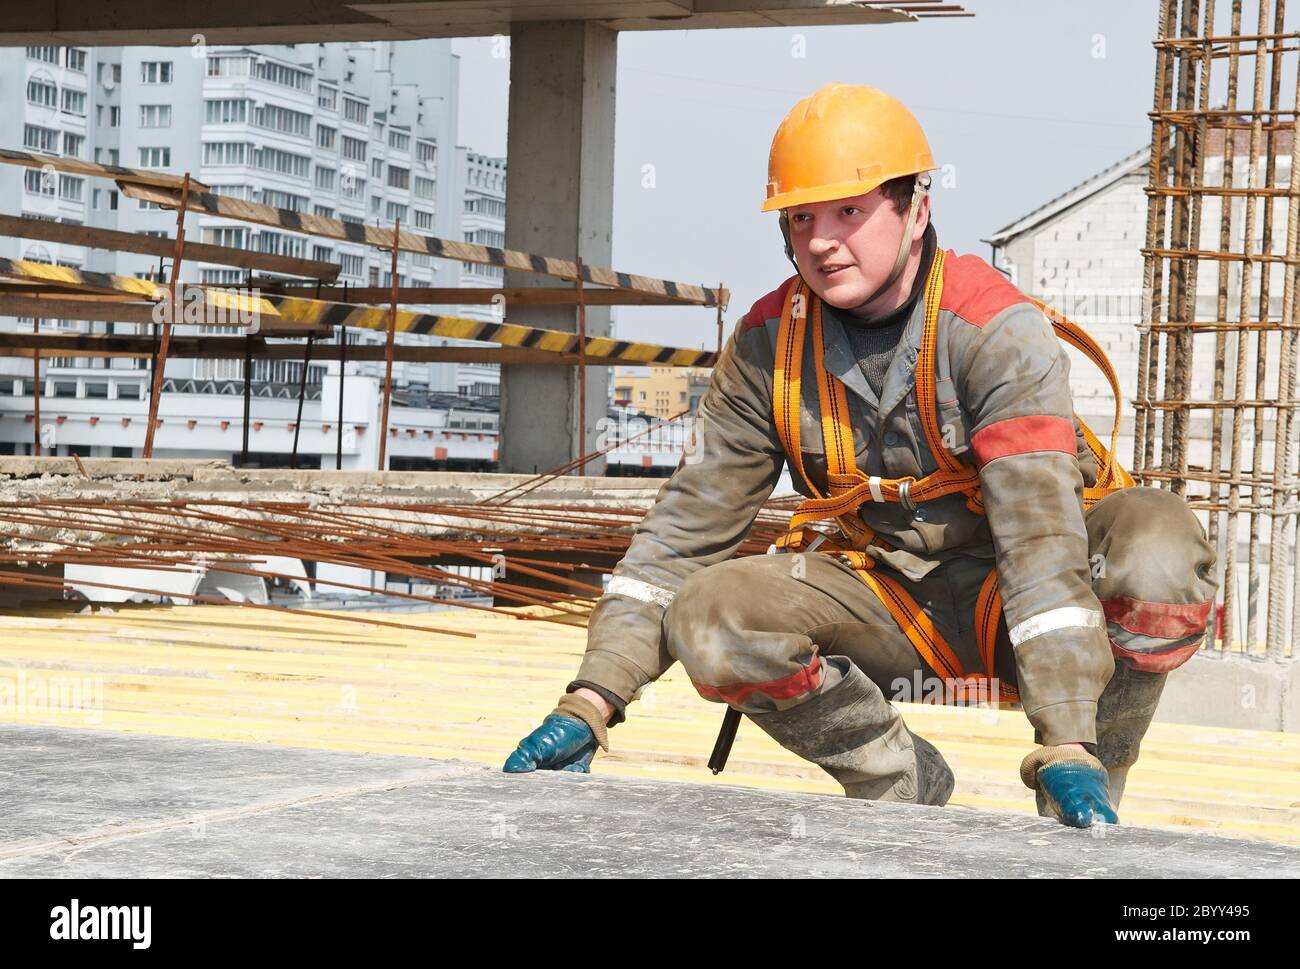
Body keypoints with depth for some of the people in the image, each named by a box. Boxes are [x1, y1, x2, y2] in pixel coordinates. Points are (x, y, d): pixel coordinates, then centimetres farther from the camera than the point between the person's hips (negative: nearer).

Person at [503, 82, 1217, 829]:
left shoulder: (997, 329, -21)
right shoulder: (770, 343, -6)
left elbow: (1038, 527, -31)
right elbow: (689, 523, -4)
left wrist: (1067, 748, -41)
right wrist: (591, 702, -15)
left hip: (1012, 609, -3)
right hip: (893, 612, 4)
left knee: (1160, 544, -35)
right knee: (705, 619, -24)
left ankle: (1091, 791, -11)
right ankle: (903, 780, -1)